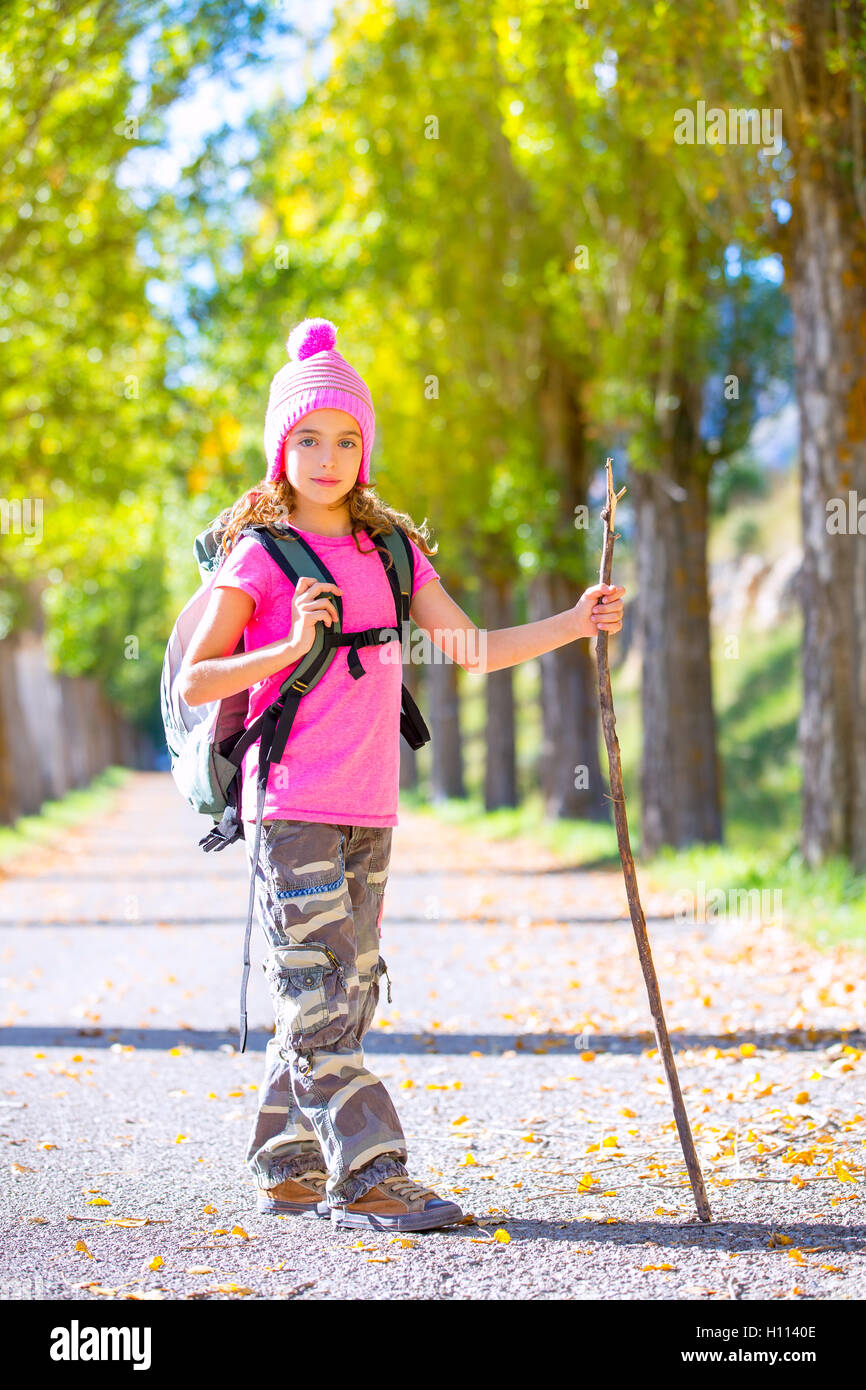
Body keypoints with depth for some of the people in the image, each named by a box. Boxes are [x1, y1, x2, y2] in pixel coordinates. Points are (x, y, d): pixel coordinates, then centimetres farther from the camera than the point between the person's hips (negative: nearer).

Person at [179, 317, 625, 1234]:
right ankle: (369, 1175, -8)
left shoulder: (391, 549, 13)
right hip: (292, 807, -6)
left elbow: (469, 649, 11)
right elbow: (194, 682, -5)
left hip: (369, 810, 6)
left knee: (350, 992, 8)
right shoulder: (259, 557, -3)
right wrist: (291, 647, -16)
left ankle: (288, 1168, 18)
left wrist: (573, 623, 2)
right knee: (316, 991, -9)